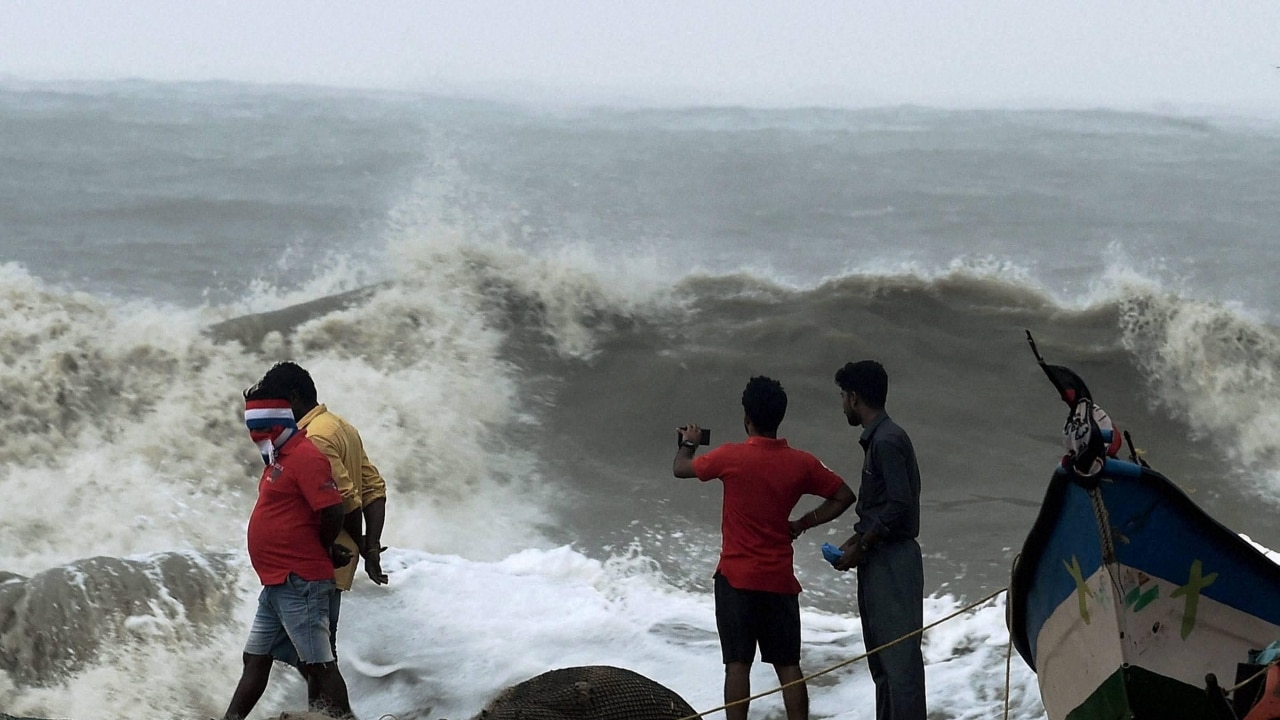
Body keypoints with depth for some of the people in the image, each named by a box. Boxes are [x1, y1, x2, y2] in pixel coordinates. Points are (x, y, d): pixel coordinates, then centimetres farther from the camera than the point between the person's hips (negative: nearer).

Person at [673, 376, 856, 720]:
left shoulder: (731, 456, -10)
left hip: (737, 578, -2)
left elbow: (680, 469, 7)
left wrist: (688, 443, 28)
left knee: (738, 663, -2)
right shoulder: (801, 463, -2)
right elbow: (844, 496, 6)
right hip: (780, 579, 3)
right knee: (788, 665, 6)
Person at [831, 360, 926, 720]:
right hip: (878, 564, 11)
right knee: (880, 658, 14)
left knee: (899, 657, -11)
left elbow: (899, 506, -22)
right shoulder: (878, 438, 16)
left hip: (893, 564, -11)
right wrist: (855, 541, 11)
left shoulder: (887, 441, -16)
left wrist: (861, 547, -13)